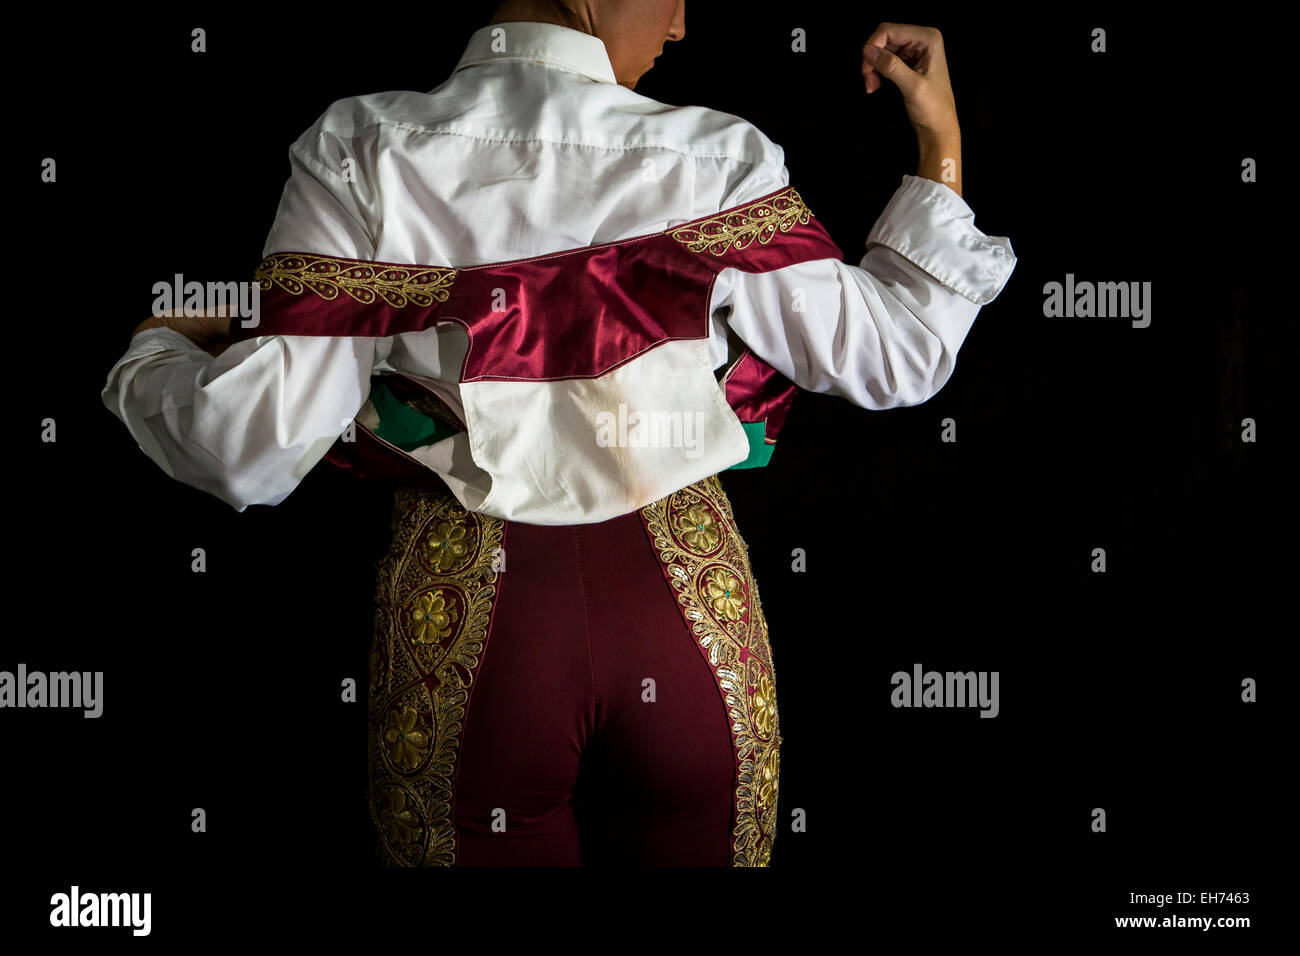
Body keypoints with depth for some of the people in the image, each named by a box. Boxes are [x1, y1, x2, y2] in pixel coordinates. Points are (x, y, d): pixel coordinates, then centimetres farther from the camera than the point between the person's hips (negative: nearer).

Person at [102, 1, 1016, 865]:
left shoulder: (361, 153, -6)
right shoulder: (715, 158, -6)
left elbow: (263, 444, -9)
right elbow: (893, 358, 3)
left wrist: (155, 356, 12)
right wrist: (942, 150, 12)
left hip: (465, 627, 0)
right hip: (688, 608, 0)